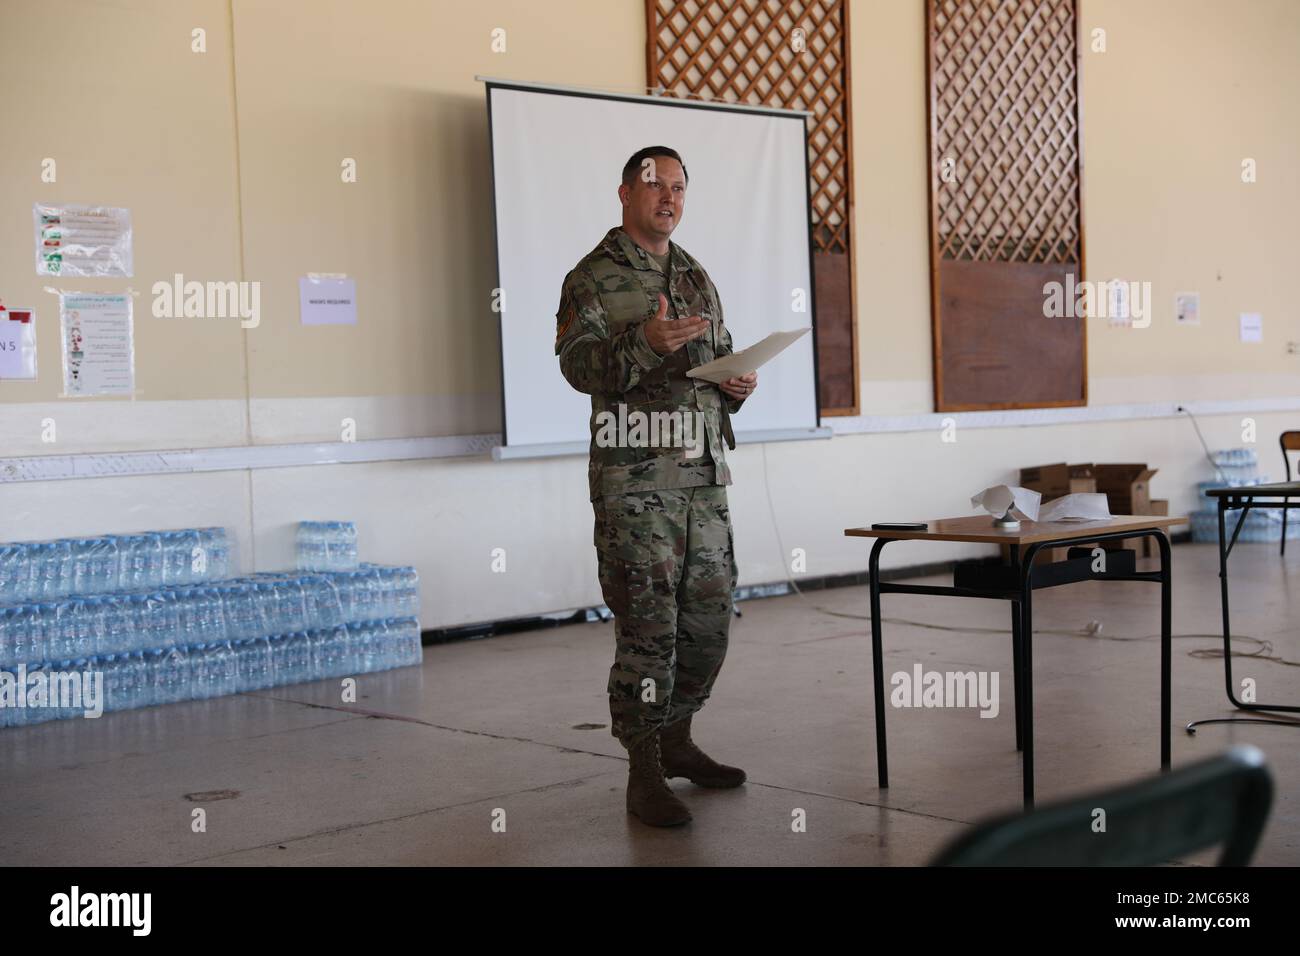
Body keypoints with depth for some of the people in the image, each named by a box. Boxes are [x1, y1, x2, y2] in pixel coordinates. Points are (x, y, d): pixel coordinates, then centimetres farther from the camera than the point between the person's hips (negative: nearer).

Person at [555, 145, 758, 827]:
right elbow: (576, 362, -14)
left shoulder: (698, 279, 19)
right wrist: (644, 343, -30)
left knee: (710, 613, 10)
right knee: (647, 622, -7)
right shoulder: (594, 277, -2)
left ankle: (677, 741, 27)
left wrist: (738, 383, 4)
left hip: (704, 470, 7)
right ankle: (644, 774, 1)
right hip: (635, 475, -7)